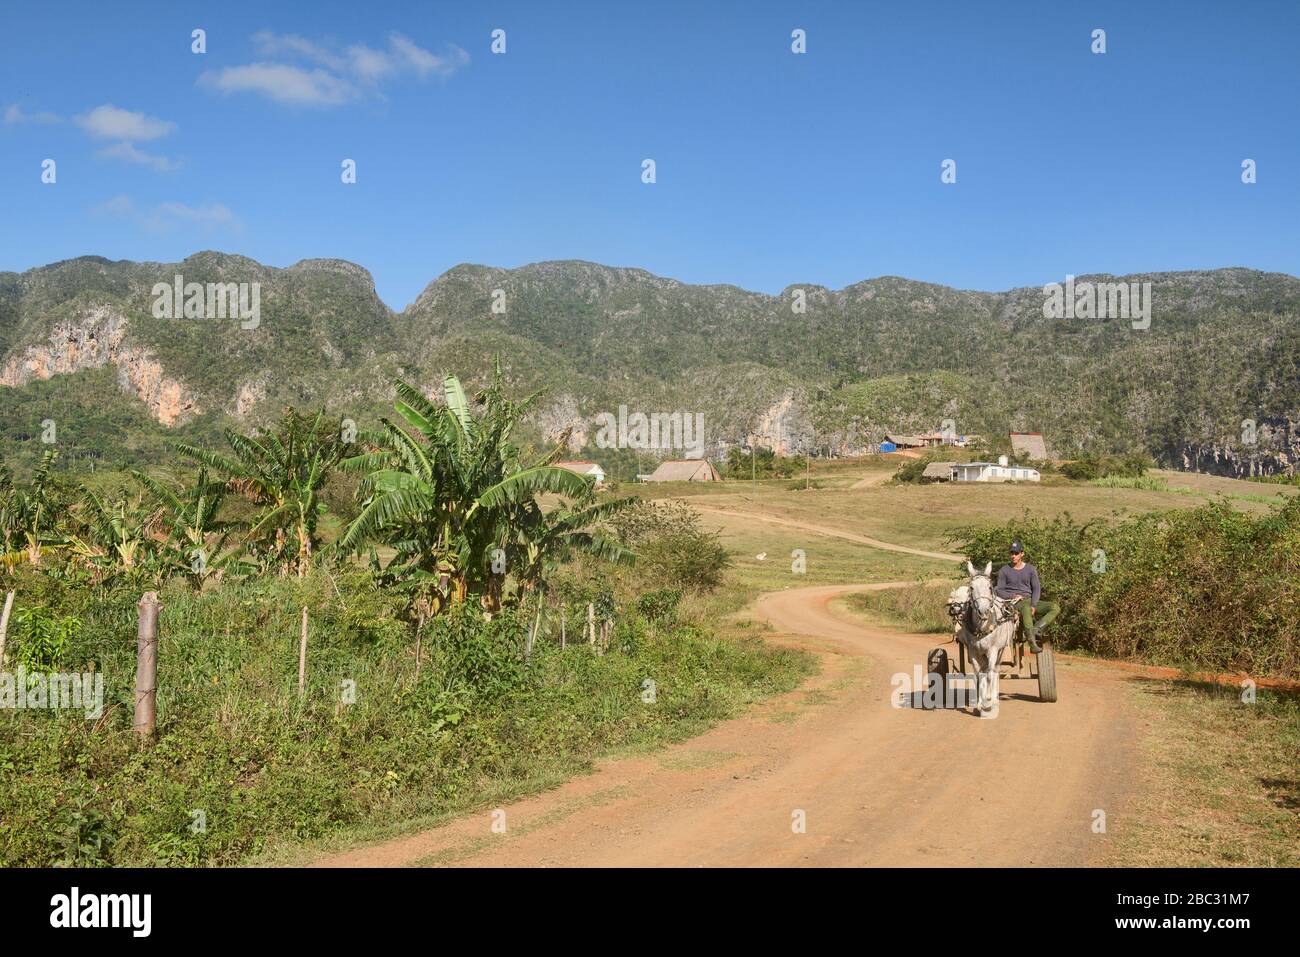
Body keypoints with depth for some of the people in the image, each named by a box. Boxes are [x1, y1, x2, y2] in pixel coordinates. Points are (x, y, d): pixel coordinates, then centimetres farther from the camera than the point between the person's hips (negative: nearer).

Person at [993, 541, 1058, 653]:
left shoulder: (1031, 569, 12)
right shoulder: (1004, 571, 6)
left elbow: (1036, 588, 5)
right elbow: (998, 590, 3)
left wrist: (1033, 605, -10)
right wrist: (1012, 596, -15)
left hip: (1030, 600, 4)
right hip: (1014, 602, -4)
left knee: (1055, 607, -17)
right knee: (1026, 608, -40)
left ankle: (1035, 630, -34)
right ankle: (1032, 643, -46)